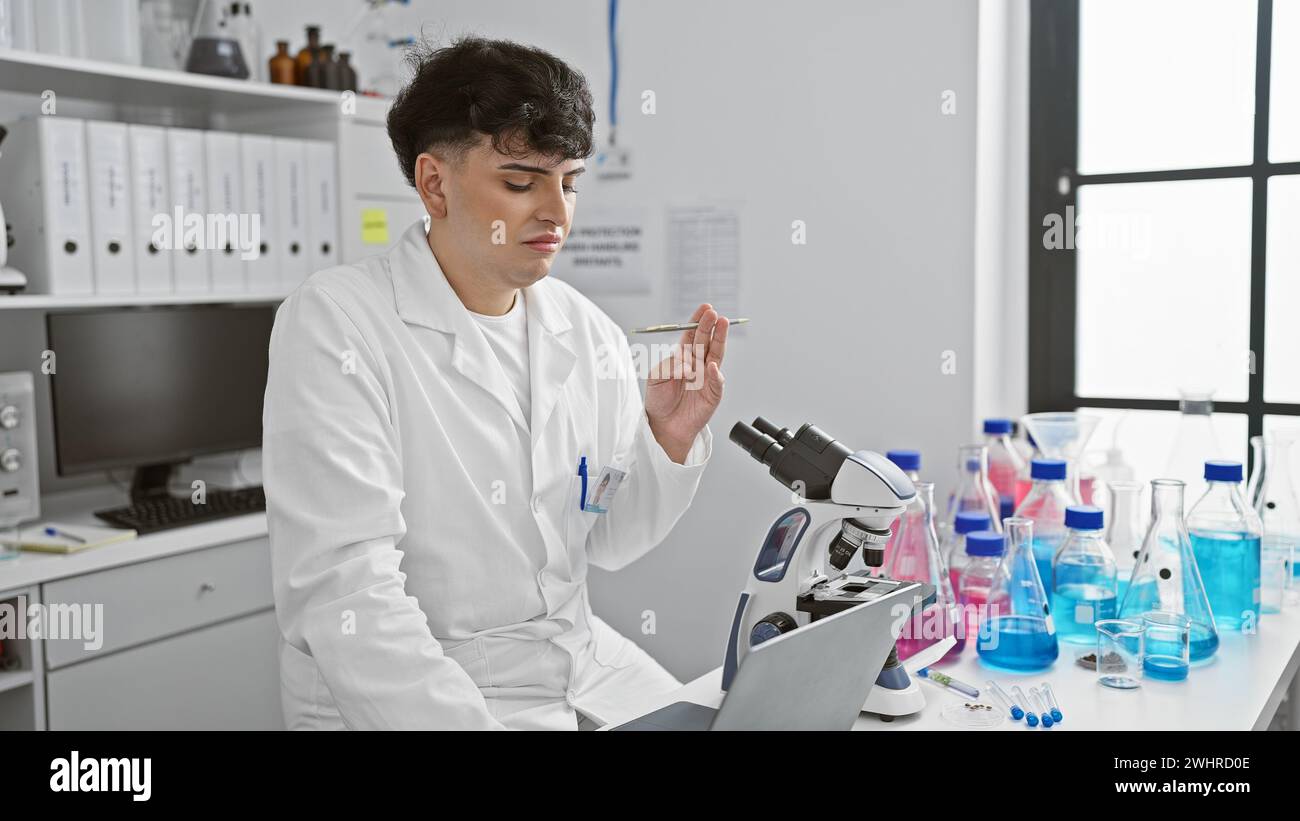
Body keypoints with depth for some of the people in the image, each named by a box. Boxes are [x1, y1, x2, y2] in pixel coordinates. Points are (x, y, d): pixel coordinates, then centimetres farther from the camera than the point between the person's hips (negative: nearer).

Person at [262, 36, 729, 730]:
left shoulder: (588, 332, 3)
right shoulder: (335, 326, -14)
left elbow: (609, 543, 7)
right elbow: (343, 597, -21)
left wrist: (669, 439, -9)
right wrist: (472, 724, -28)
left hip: (587, 670, 5)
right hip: (397, 698, -5)